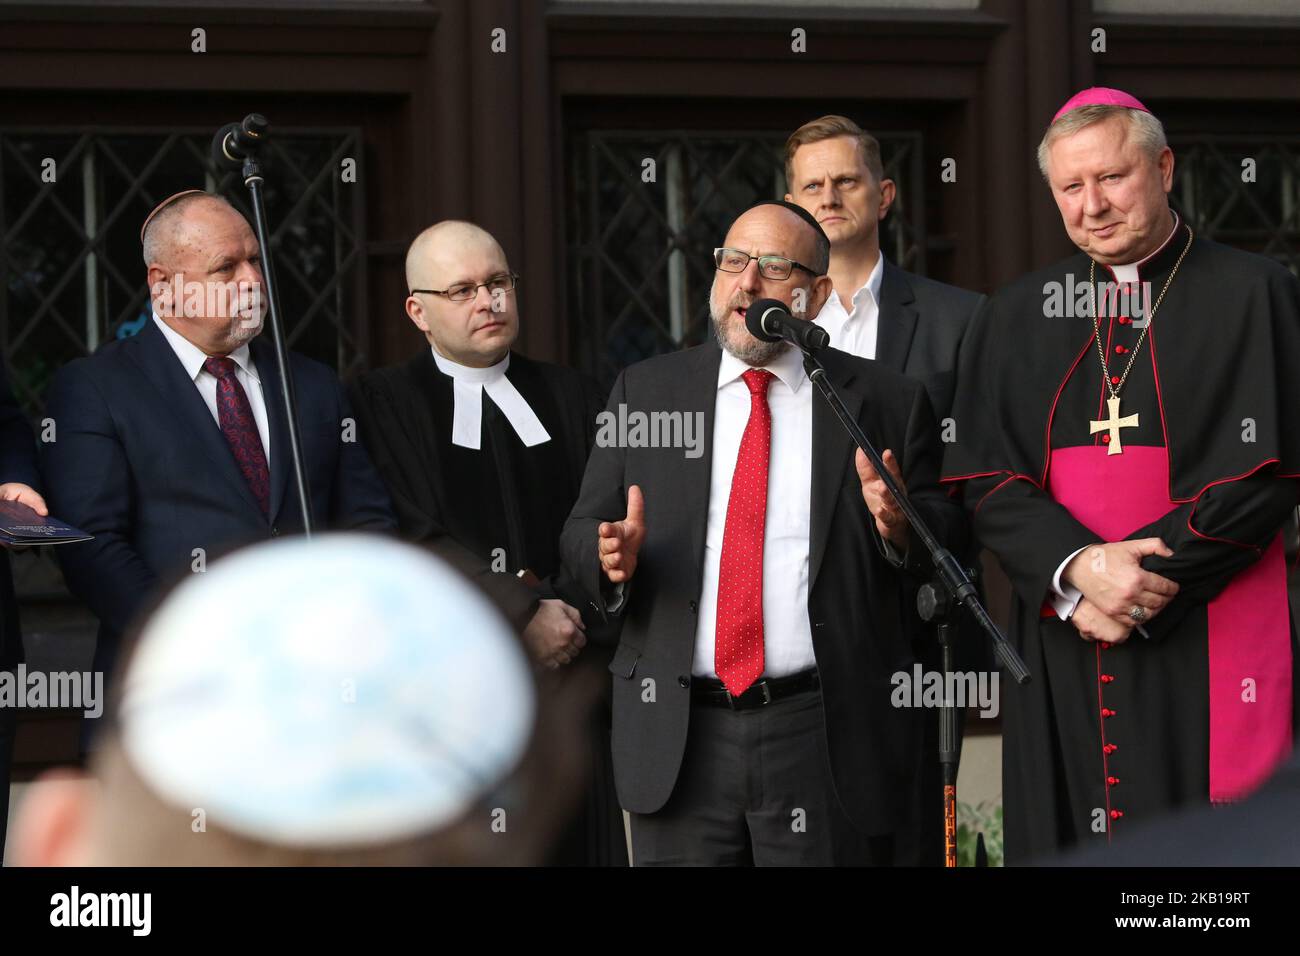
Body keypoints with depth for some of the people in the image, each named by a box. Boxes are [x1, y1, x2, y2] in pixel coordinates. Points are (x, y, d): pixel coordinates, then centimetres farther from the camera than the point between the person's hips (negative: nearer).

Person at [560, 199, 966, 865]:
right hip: (678, 737, 1)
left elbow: (947, 534, 4)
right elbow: (581, 532, 8)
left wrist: (899, 524, -18)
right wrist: (612, 555, -14)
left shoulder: (884, 401, 5)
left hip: (828, 739, -1)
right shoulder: (645, 391, 10)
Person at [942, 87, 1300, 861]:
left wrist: (1138, 586, -12)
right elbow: (987, 480, 4)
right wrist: (1079, 569, -14)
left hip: (1205, 650, -3)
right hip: (1062, 654, 3)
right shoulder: (1018, 317, 12)